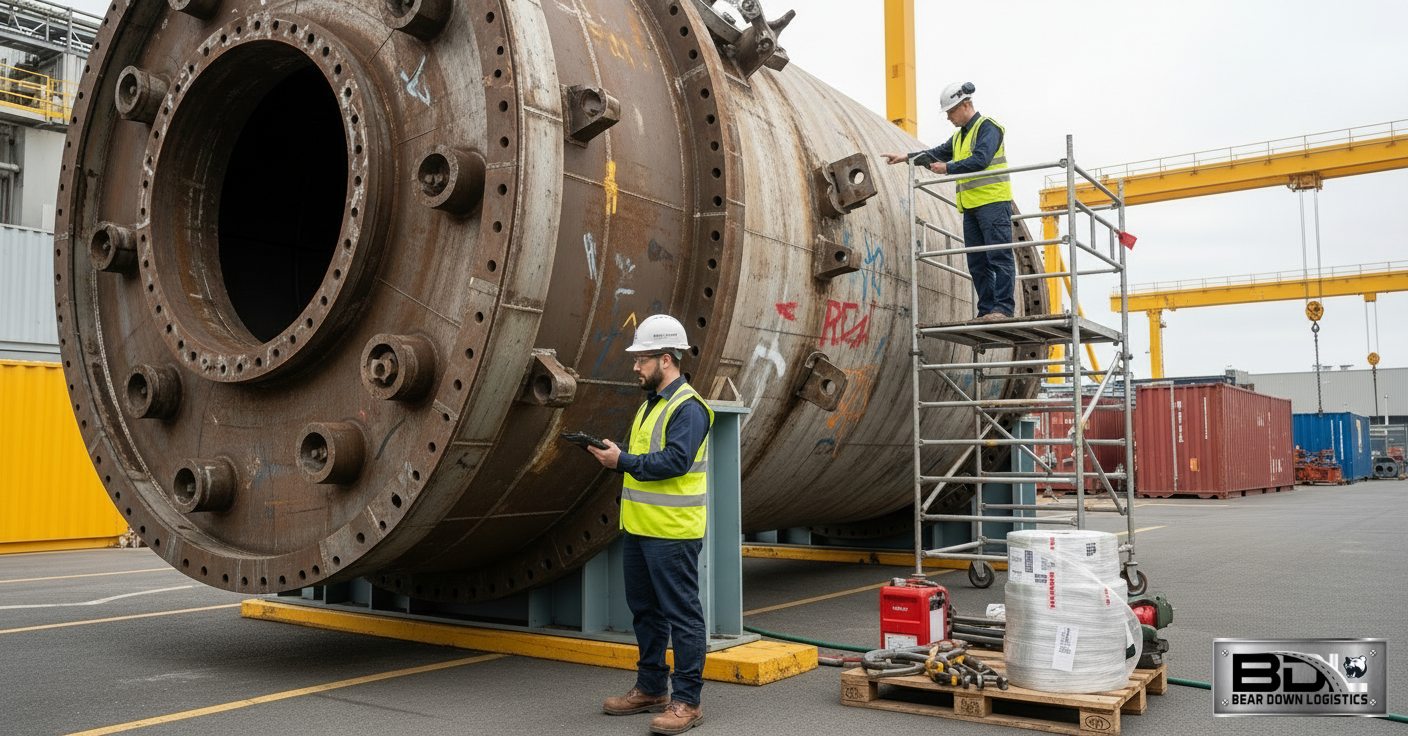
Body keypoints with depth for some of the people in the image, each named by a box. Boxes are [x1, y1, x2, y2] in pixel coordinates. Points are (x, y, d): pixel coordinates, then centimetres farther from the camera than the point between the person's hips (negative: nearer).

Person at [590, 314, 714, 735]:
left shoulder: (688, 408, -14)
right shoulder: (651, 404, 17)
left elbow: (674, 461, -24)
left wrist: (623, 460, -19)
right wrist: (613, 456, 2)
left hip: (673, 533, -10)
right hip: (639, 527, 10)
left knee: (682, 613, -2)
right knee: (645, 610, 18)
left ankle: (687, 701, 5)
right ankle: (651, 689, 31)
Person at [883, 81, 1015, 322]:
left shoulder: (987, 127, -5)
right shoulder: (959, 136, 23)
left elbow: (980, 160, -17)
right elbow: (938, 153, 26)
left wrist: (948, 168, -11)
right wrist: (906, 157, 17)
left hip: (993, 203, -9)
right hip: (971, 207, 9)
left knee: (999, 256, -11)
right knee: (977, 263, 5)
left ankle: (1004, 308, -13)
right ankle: (987, 311, 6)